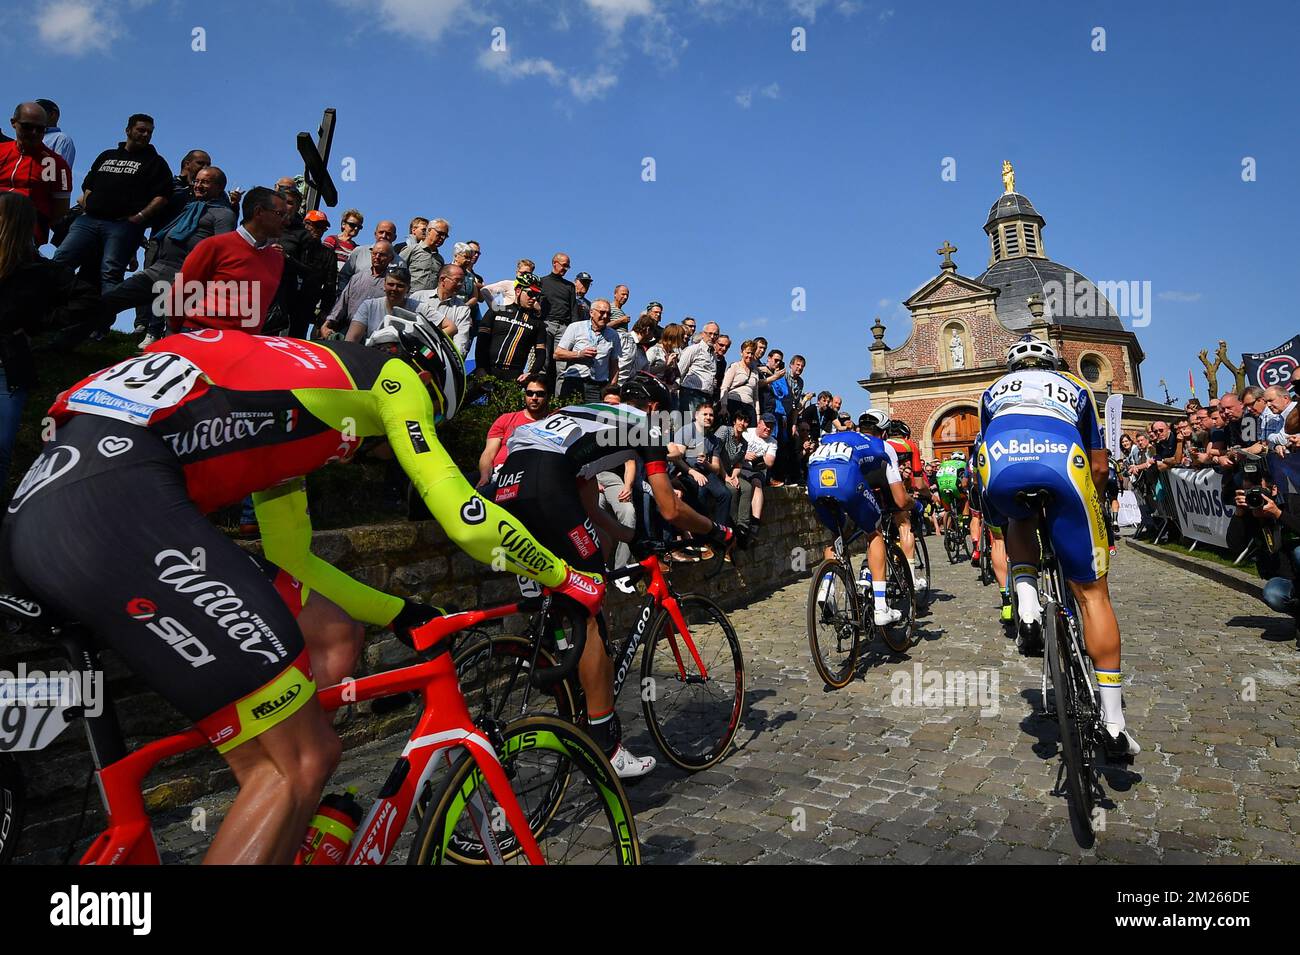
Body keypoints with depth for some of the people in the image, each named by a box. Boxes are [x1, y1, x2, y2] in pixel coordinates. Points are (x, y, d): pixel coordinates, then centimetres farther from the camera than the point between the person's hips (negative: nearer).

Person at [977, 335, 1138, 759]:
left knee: (1020, 523, 38)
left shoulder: (995, 389, 39)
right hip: (1063, 464, 0)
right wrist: (1083, 507, 52)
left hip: (1001, 464, 1)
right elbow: (1098, 465, 35)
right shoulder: (1076, 387, 37)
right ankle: (1113, 722, 11)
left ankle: (1027, 607, 13)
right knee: (1091, 592, 11)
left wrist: (1003, 509, 56)